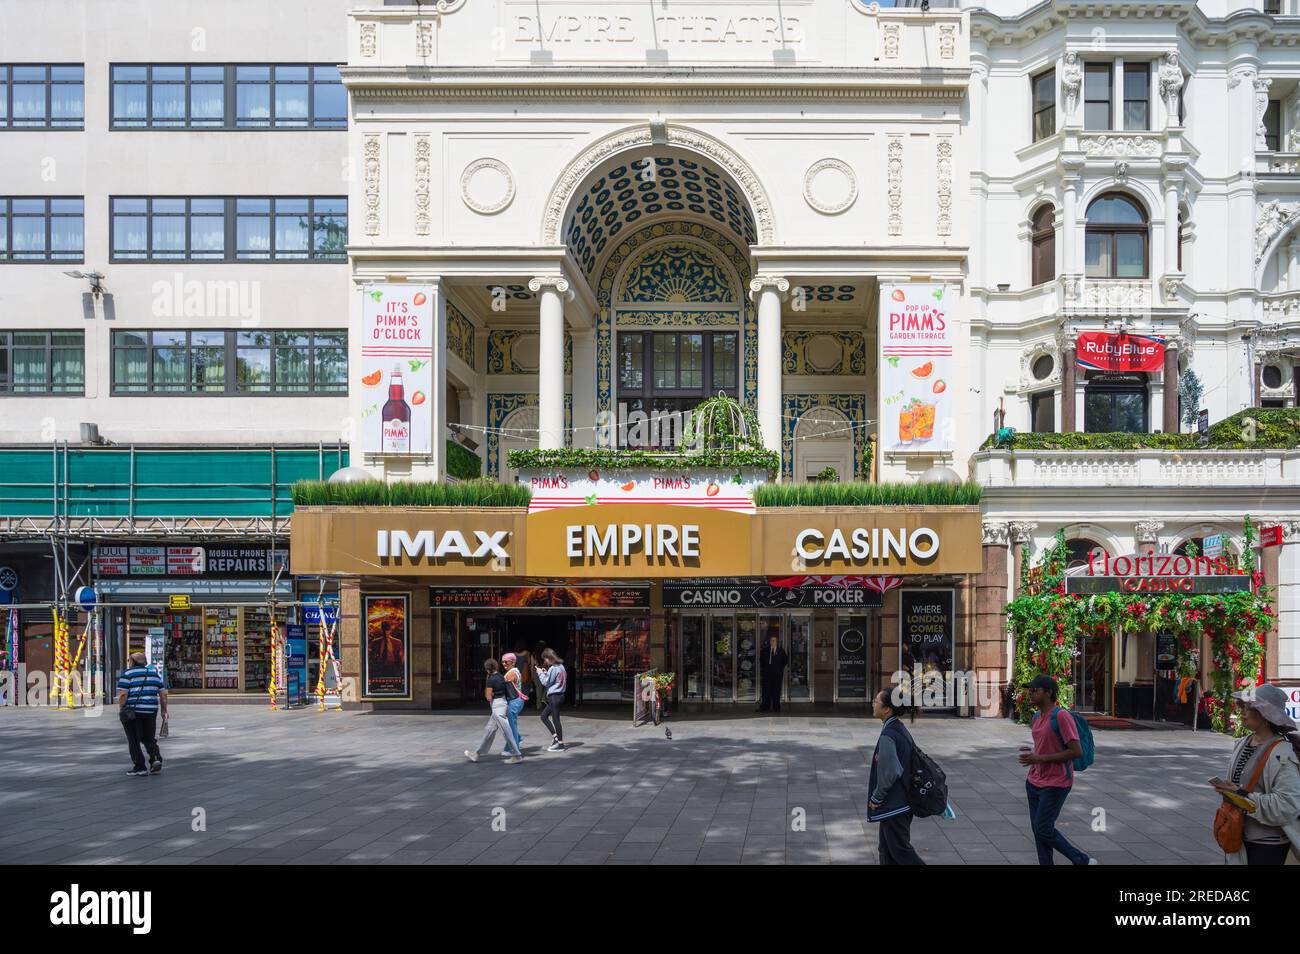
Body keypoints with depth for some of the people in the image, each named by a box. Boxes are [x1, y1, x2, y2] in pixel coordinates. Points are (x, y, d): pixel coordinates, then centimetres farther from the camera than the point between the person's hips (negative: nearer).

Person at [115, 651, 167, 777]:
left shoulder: (127, 674, -4)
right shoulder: (154, 673, 11)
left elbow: (122, 694, -14)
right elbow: (163, 693, 9)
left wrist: (121, 709, -5)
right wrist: (164, 710, 14)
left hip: (132, 712, -5)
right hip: (150, 712, 5)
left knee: (134, 740, 6)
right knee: (149, 739, 15)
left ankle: (140, 767, 5)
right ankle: (156, 759, -6)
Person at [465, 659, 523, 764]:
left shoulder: (491, 680, -15)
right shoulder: (501, 677, 9)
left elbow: (488, 697, -13)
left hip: (496, 705, -10)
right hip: (502, 702, 10)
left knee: (506, 731, -6)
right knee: (488, 730, 15)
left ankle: (517, 756, -4)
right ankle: (476, 754, 24)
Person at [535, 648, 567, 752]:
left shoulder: (553, 668, -16)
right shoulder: (560, 666, 12)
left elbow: (546, 682, -12)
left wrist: (541, 673, 0)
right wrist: (546, 673, 11)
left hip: (554, 696, -10)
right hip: (559, 695, 10)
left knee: (556, 719, -3)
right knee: (544, 716, 16)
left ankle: (560, 744, 1)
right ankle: (555, 736, 14)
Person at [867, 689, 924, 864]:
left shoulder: (888, 735, -23)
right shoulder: (901, 729, 7)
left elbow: (888, 773, -25)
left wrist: (876, 798, -10)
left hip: (893, 806, -10)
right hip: (903, 802, 10)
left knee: (900, 850, 3)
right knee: (886, 850, 18)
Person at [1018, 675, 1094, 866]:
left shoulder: (1061, 716, -17)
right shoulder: (1036, 717, 9)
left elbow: (1076, 751, -20)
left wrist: (1040, 758, -21)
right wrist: (1031, 753, 2)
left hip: (1055, 784, -8)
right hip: (1034, 782, 8)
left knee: (1044, 830, -8)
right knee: (1037, 830, 8)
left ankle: (1083, 861, 9)